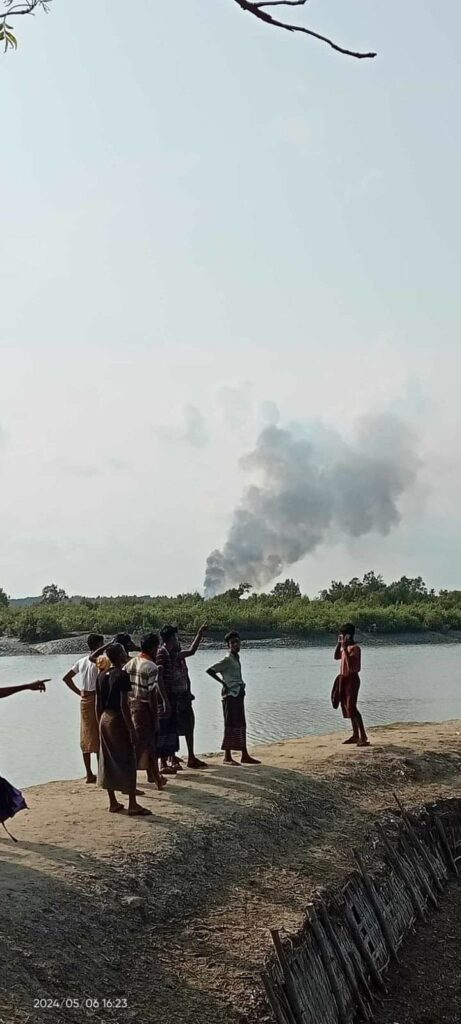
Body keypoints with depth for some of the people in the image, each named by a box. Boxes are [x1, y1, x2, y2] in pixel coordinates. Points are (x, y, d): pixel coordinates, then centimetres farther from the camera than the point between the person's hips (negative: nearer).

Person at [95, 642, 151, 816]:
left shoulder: (101, 676, 8)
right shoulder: (122, 675, -15)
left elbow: (98, 704, 11)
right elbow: (124, 705, -19)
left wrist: (100, 724, 19)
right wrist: (131, 729, -16)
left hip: (104, 719, 7)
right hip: (118, 720, -7)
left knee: (108, 762, 11)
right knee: (127, 761, -1)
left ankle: (113, 803, 17)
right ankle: (133, 804, -1)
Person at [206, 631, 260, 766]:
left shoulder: (236, 658, 14)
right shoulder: (227, 660, -12)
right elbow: (210, 670, -18)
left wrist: (241, 685, 12)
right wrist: (223, 683, -17)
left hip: (239, 694, 9)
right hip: (230, 695, -9)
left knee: (241, 725, 11)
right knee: (231, 725, -6)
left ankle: (245, 756, 16)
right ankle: (227, 757, -2)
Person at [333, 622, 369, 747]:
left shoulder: (355, 648, -16)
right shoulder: (345, 647, 12)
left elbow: (350, 663, -26)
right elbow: (336, 657, 17)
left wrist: (344, 648, -27)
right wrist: (339, 644, 8)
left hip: (352, 678, -10)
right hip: (344, 678, 10)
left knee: (351, 707, -16)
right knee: (347, 707, 12)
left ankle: (363, 737, -17)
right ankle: (355, 735, 19)